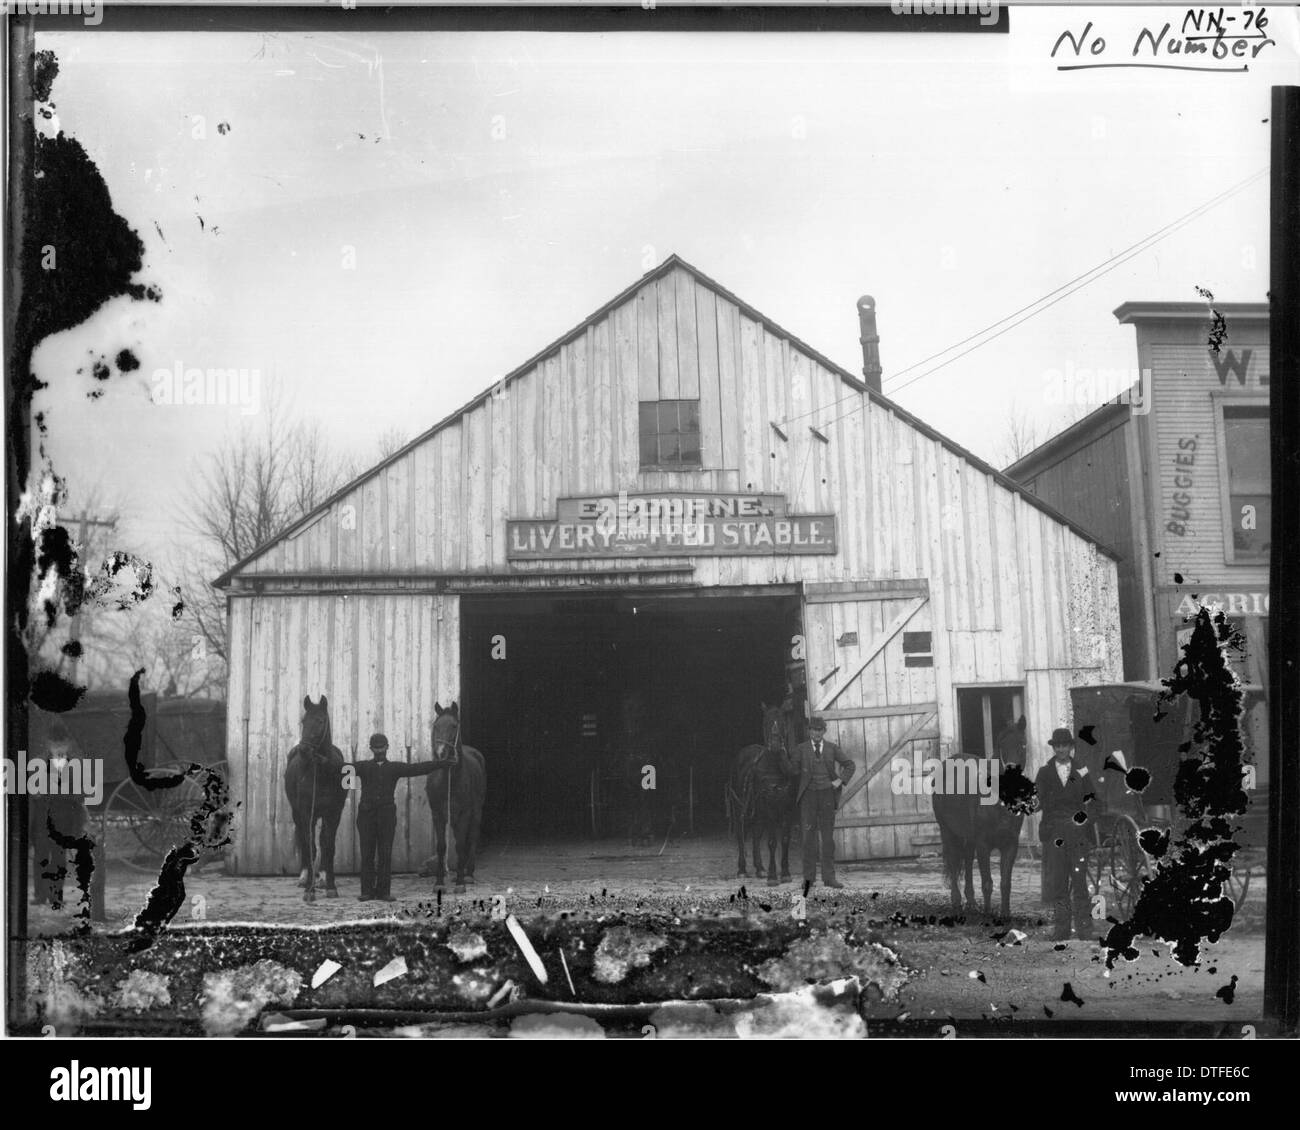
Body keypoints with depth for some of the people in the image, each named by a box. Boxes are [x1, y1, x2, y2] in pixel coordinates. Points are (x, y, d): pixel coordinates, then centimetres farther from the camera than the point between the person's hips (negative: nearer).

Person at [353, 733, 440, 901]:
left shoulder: (396, 768, 10)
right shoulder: (363, 767, 10)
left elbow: (417, 768, -1)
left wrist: (440, 763, -13)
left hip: (387, 815, 0)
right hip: (366, 814, 0)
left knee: (385, 854, -1)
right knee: (367, 854, 1)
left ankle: (383, 891, 4)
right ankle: (367, 892, 7)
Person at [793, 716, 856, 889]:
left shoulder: (832, 748, 6)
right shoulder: (801, 749, 2)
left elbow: (850, 766, 10)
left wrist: (840, 781, -2)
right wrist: (796, 794, 0)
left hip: (827, 795, 1)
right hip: (808, 795, -1)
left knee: (828, 836, 2)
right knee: (809, 835, -2)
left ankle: (829, 877, 5)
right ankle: (809, 877, 2)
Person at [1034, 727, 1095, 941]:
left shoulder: (1081, 772, 12)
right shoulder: (1044, 773, 11)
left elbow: (1089, 799, 6)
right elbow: (1045, 801, 0)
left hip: (1079, 832, 0)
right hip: (1053, 833, 0)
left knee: (1079, 880, -7)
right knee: (1057, 883, 0)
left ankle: (1084, 927, -1)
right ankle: (1061, 929, 5)